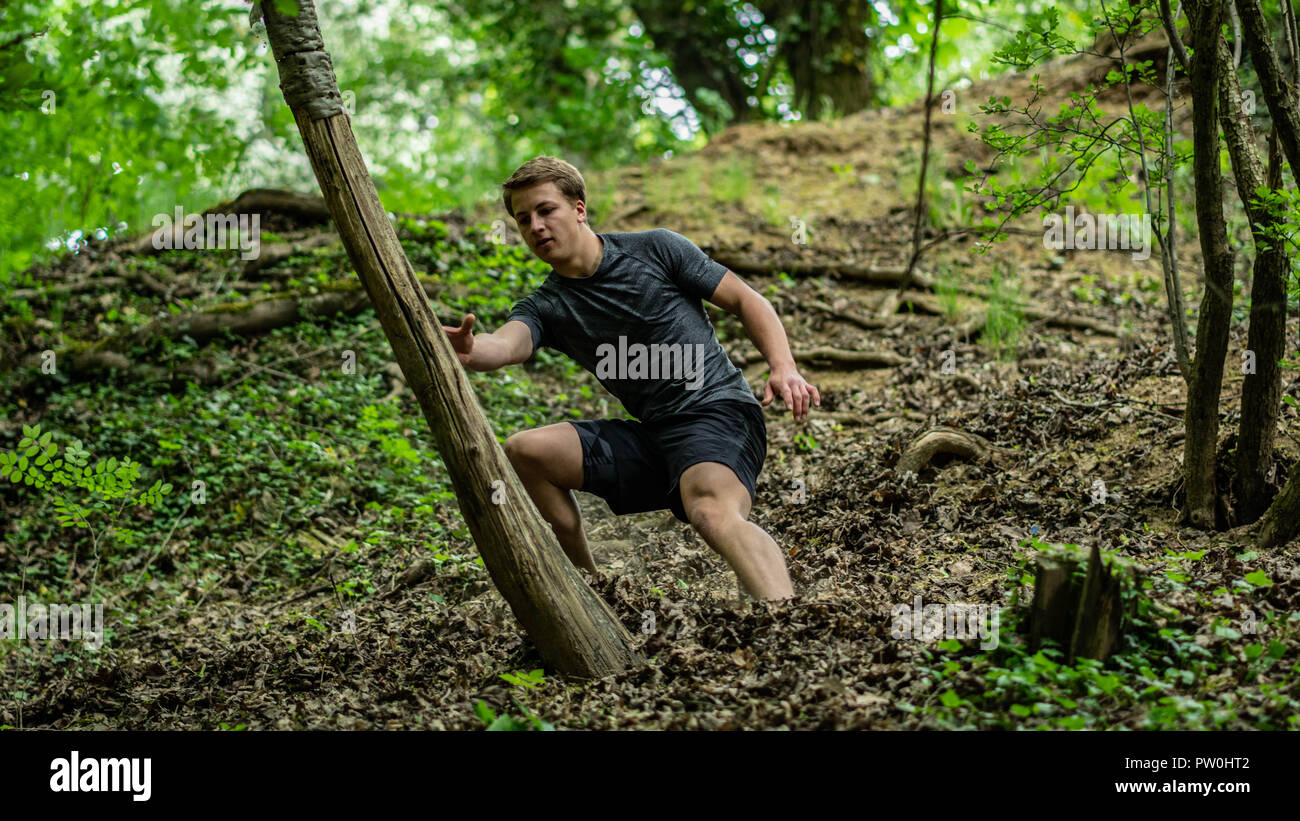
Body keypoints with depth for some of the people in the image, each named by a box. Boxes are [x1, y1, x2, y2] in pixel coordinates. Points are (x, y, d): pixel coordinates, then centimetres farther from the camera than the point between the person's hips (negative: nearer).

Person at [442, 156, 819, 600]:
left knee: (714, 514, -37)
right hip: (650, 436, 5)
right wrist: (469, 351, -42)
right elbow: (506, 344, -17)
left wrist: (784, 369, -13)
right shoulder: (545, 307, 7)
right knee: (523, 451, -8)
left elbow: (745, 300, 5)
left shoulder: (656, 249, 1)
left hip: (719, 410, -5)